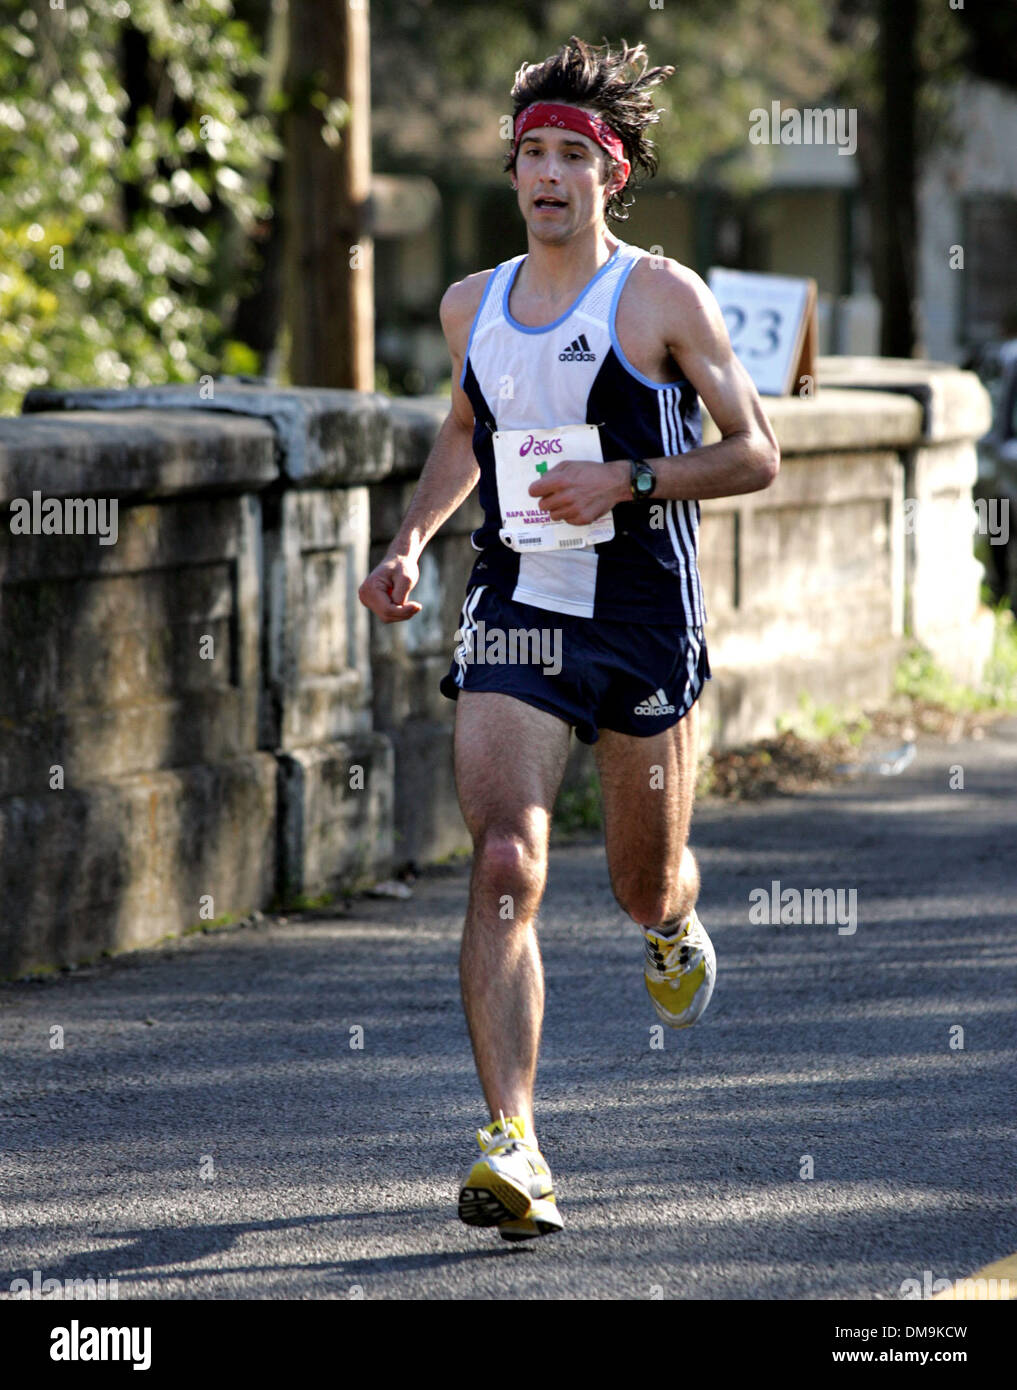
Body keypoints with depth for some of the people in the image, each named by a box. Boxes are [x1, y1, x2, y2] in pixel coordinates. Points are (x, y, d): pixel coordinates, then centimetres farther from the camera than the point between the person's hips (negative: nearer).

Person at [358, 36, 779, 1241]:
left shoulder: (662, 299, -6)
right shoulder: (471, 307, 7)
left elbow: (756, 453, -4)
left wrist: (627, 481, -18)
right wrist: (411, 539, 11)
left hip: (645, 620, -2)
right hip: (514, 613, 2)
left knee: (642, 885, 12)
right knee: (505, 868, -16)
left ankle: (673, 924, 53)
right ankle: (511, 1147, -20)